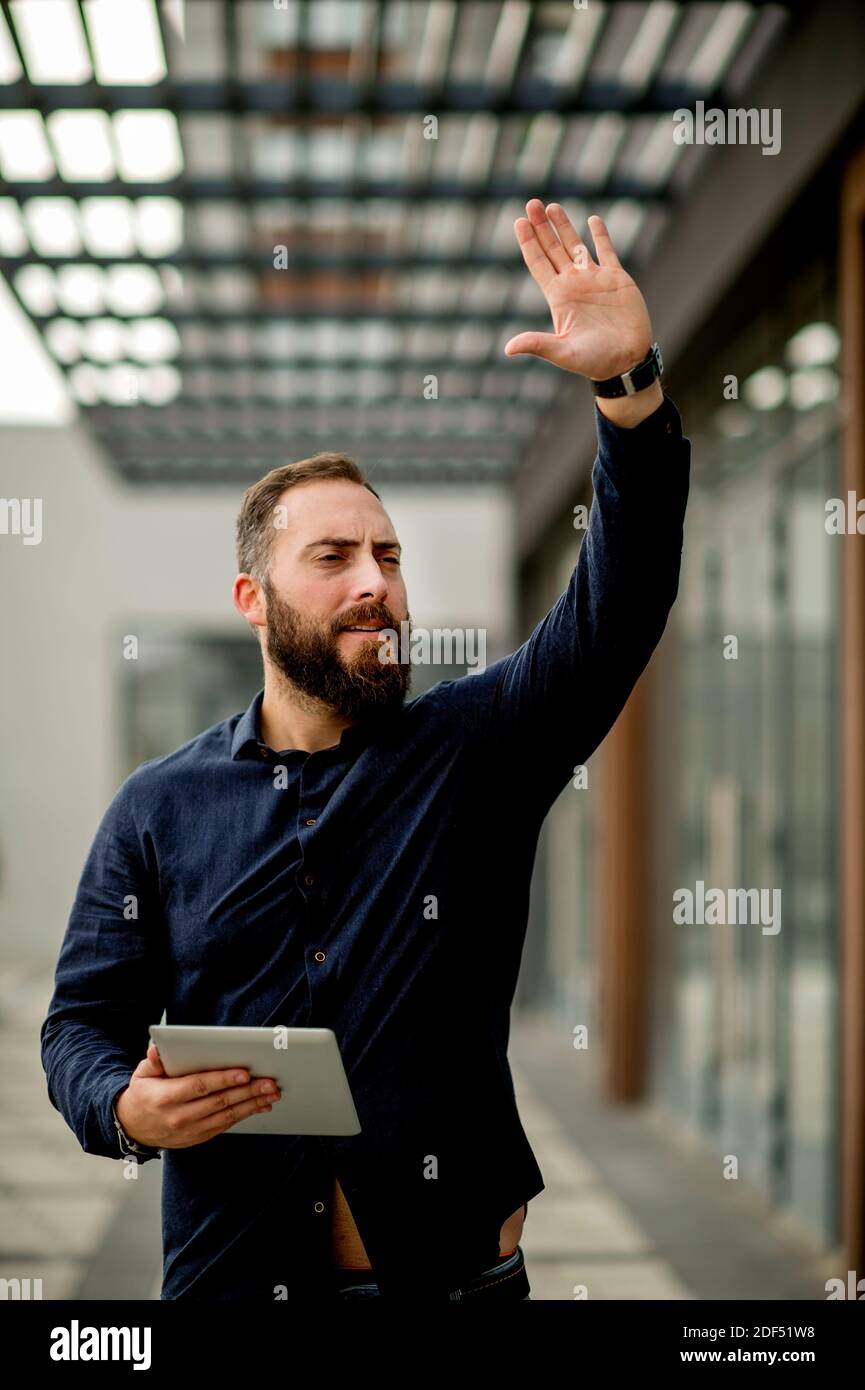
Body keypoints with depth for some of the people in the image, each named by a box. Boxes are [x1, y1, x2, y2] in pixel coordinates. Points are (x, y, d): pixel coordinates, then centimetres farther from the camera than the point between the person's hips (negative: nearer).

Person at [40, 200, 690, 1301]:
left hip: (454, 1271, 0)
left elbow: (619, 603, -12)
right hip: (230, 1272, 1)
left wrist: (628, 384, -26)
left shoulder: (473, 747, 0)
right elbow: (82, 1023, 3)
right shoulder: (160, 808, 2)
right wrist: (130, 1108, -20)